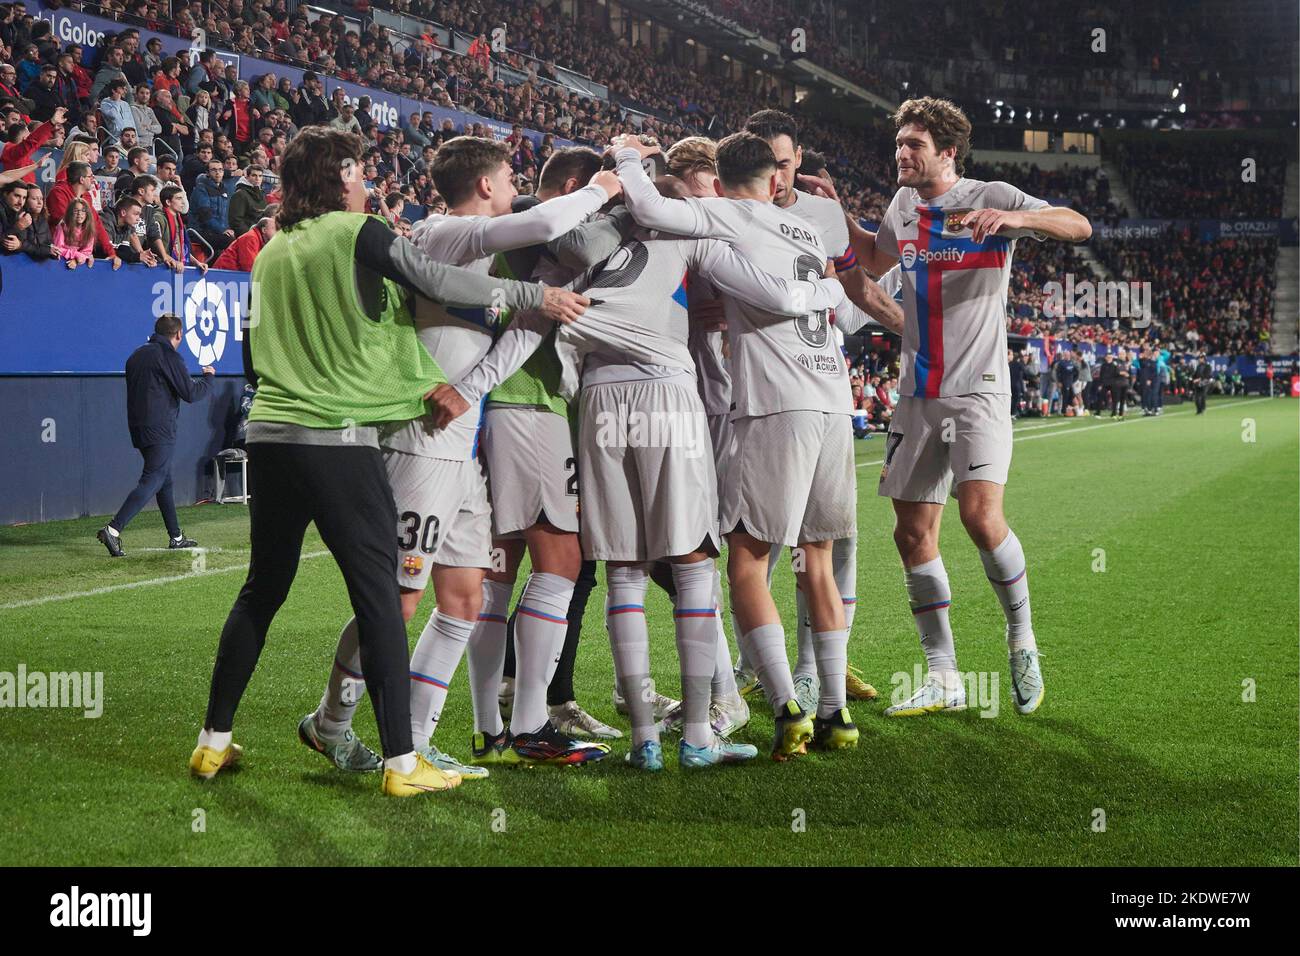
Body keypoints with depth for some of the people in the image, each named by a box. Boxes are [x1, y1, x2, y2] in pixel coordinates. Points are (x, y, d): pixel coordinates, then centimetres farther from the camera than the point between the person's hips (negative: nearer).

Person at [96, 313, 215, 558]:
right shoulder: (169, 356, -11)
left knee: (165, 480, 16)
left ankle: (176, 537, 22)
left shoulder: (137, 355, 14)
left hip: (138, 427, 9)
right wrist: (208, 377, 7)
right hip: (160, 429, -9)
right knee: (152, 481, -9)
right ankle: (113, 530, -21)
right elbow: (191, 393, -11)